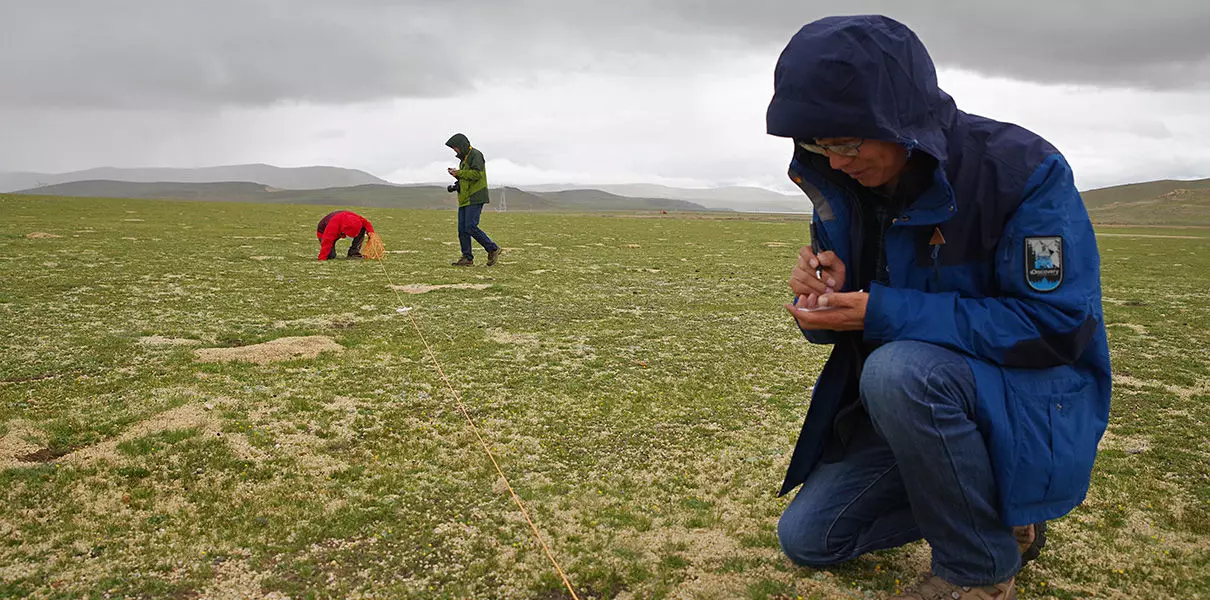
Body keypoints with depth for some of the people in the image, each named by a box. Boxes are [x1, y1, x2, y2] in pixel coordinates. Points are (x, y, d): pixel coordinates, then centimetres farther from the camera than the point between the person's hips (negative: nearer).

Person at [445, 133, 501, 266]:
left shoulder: (476, 155, -8)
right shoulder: (464, 158, 23)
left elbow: (476, 174, -21)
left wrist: (459, 173, -13)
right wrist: (457, 185, 12)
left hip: (475, 198, -10)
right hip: (465, 199, 10)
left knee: (471, 228, -15)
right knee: (462, 229, 4)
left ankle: (493, 249, -3)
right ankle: (467, 258, 7)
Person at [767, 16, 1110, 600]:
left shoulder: (1021, 171, -22)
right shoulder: (844, 185, -4)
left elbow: (1059, 324, -25)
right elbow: (842, 320, 3)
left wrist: (883, 312, -31)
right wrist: (821, 297, -24)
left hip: (1035, 399, -6)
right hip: (912, 398, 7)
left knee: (900, 369, -37)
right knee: (807, 537, 3)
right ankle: (987, 508, 18)